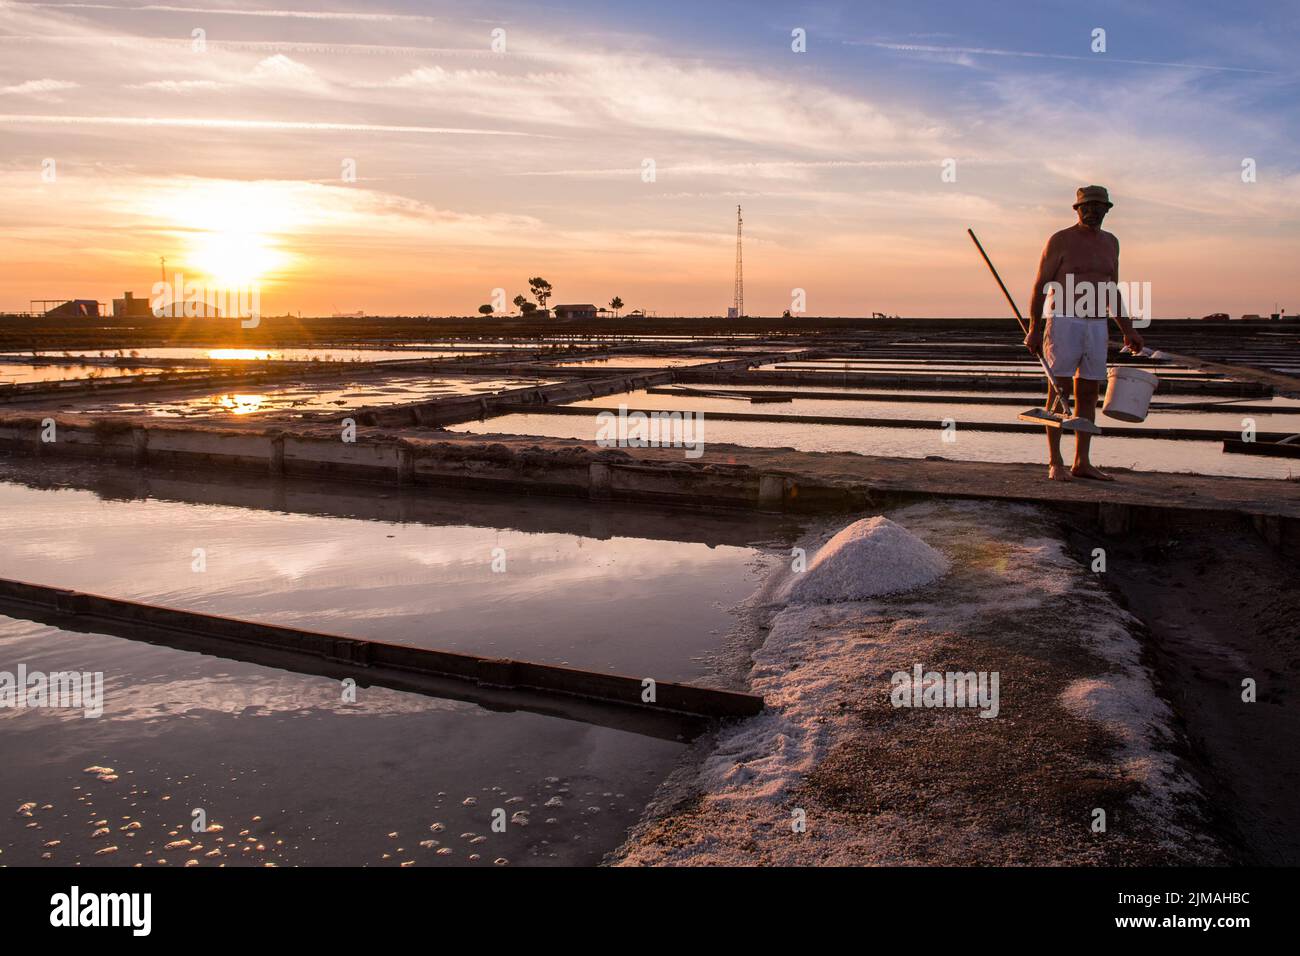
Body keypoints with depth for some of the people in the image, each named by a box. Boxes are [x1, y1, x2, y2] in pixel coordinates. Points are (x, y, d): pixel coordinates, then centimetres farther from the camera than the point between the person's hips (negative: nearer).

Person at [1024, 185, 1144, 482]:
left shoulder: (1110, 243, 16)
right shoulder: (1060, 241, -2)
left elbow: (1112, 291, 22)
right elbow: (1040, 286, -5)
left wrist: (1128, 330, 19)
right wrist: (1034, 329, -12)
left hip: (1097, 327, 6)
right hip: (1064, 323, -6)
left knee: (1089, 394, 5)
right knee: (1059, 391, -6)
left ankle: (1081, 462, 10)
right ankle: (1055, 463, -4)